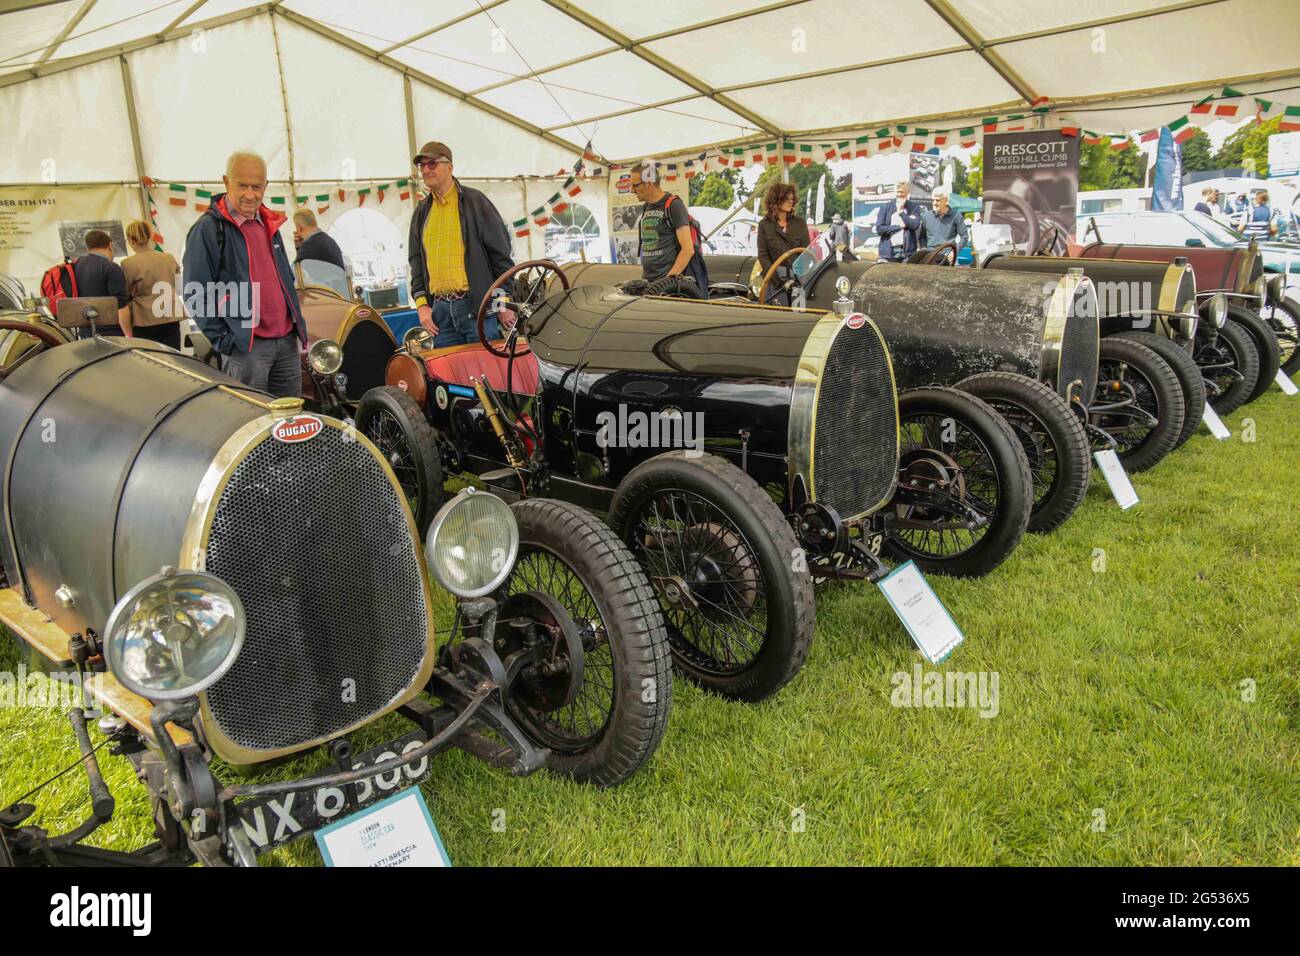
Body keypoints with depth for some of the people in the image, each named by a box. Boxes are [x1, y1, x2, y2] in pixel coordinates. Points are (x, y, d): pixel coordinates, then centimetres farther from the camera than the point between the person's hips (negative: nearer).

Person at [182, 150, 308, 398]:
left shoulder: (269, 224, 15)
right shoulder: (208, 229, -7)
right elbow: (196, 295, -9)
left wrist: (298, 328, 17)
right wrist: (224, 341, -13)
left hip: (288, 342, 7)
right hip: (246, 347, -7)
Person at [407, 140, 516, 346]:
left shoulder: (474, 201, 1)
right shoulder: (422, 213, 17)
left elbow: (501, 252, -2)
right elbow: (416, 261, 19)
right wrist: (421, 302, 5)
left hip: (477, 306, -5)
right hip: (439, 310, 5)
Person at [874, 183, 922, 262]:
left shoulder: (914, 207, 9)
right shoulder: (885, 207, 11)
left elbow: (915, 225, -6)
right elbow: (879, 228, 1)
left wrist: (901, 211, -4)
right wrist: (899, 226, -3)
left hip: (907, 252, -1)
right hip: (888, 251, 1)